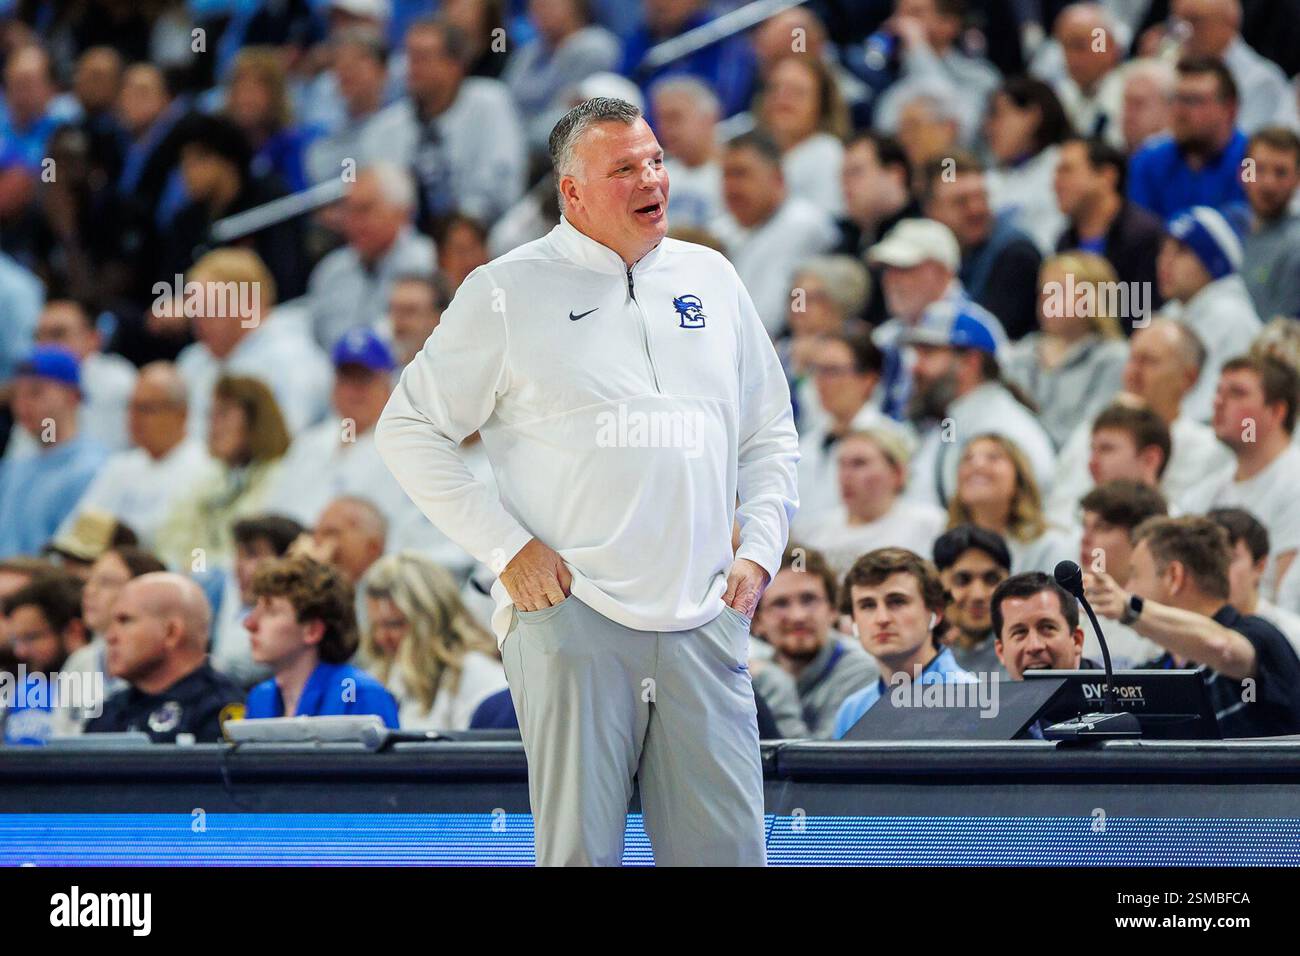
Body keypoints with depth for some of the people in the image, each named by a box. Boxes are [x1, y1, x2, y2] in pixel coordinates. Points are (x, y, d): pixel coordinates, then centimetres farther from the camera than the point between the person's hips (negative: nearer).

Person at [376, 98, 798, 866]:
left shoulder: (711, 279, 15)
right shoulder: (508, 292, 2)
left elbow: (771, 434, 23)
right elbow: (409, 429, 2)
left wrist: (759, 550, 9)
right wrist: (506, 547, -5)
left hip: (705, 621, 4)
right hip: (571, 611, -4)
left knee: (726, 846, 0)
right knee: (581, 847, -5)